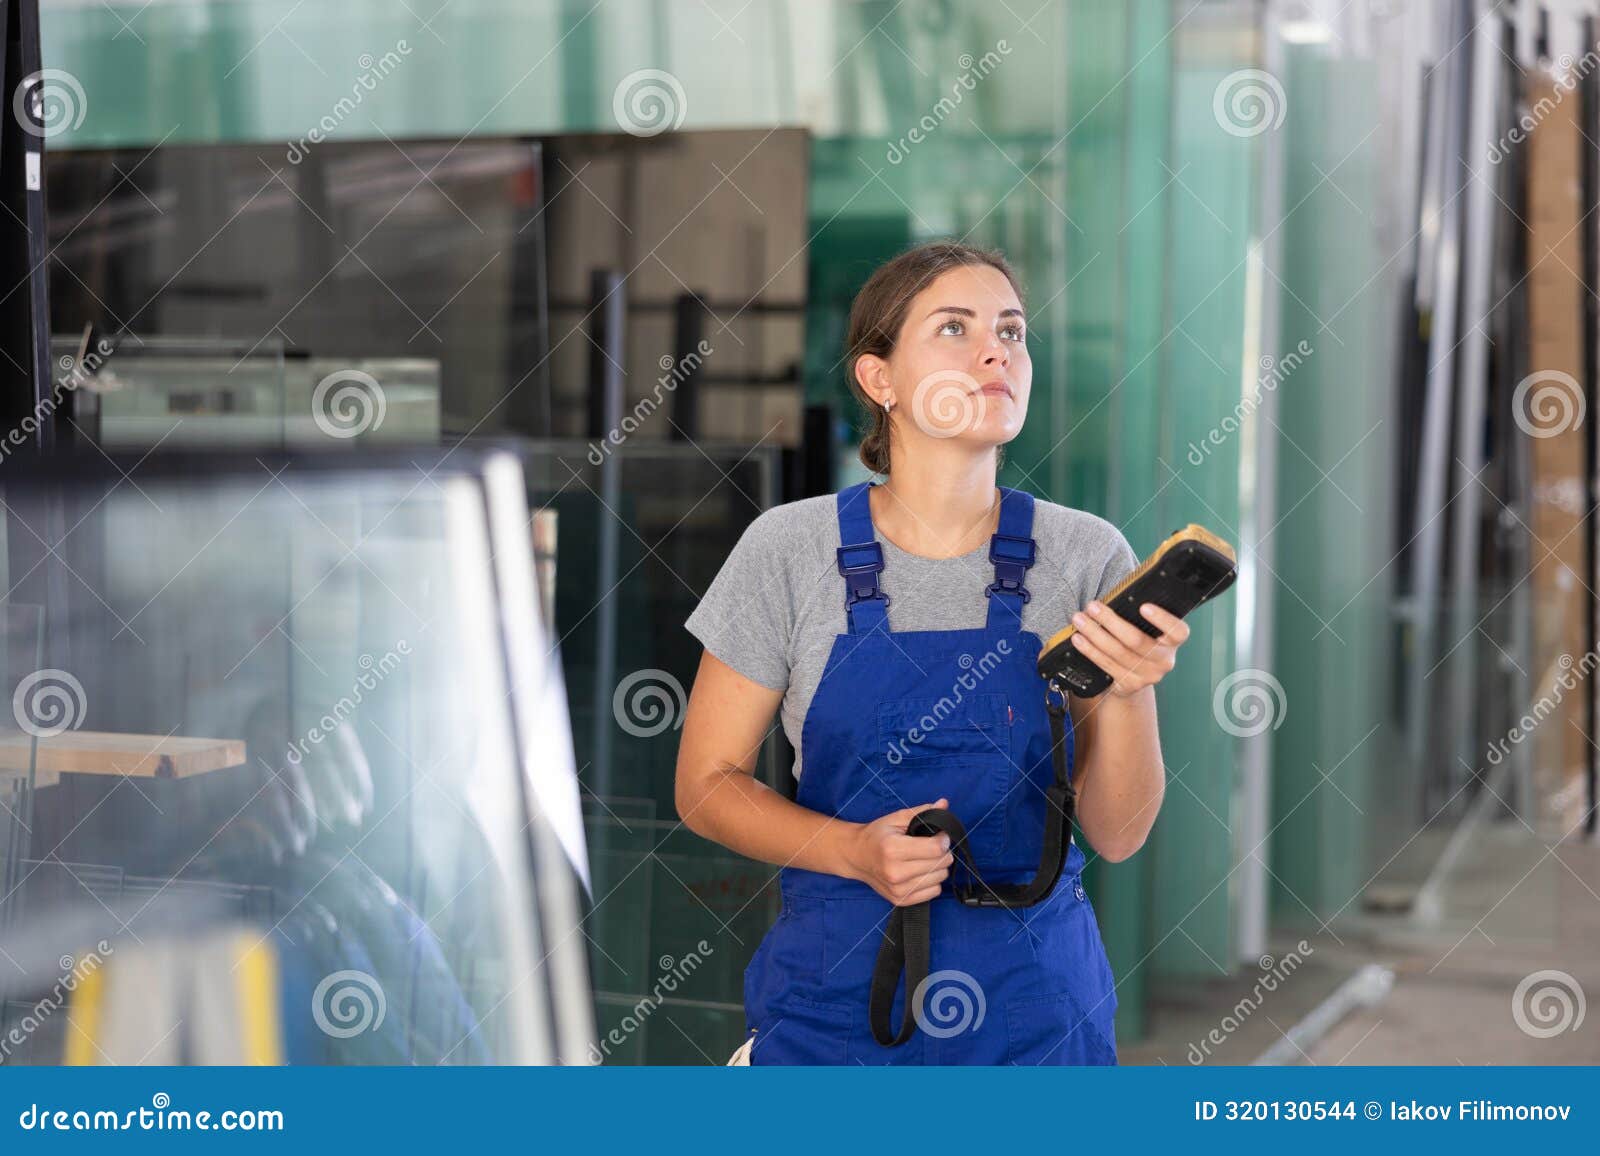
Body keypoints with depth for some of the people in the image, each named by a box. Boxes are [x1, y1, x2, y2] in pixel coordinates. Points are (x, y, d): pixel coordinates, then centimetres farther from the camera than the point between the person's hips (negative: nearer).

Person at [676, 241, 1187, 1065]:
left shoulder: (1087, 556, -4)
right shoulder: (789, 550, -6)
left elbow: (1116, 836, -2)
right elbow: (706, 786, -2)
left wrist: (1126, 696, -21)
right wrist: (855, 851, -18)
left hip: (1036, 1004, 1)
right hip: (836, 1000, -1)